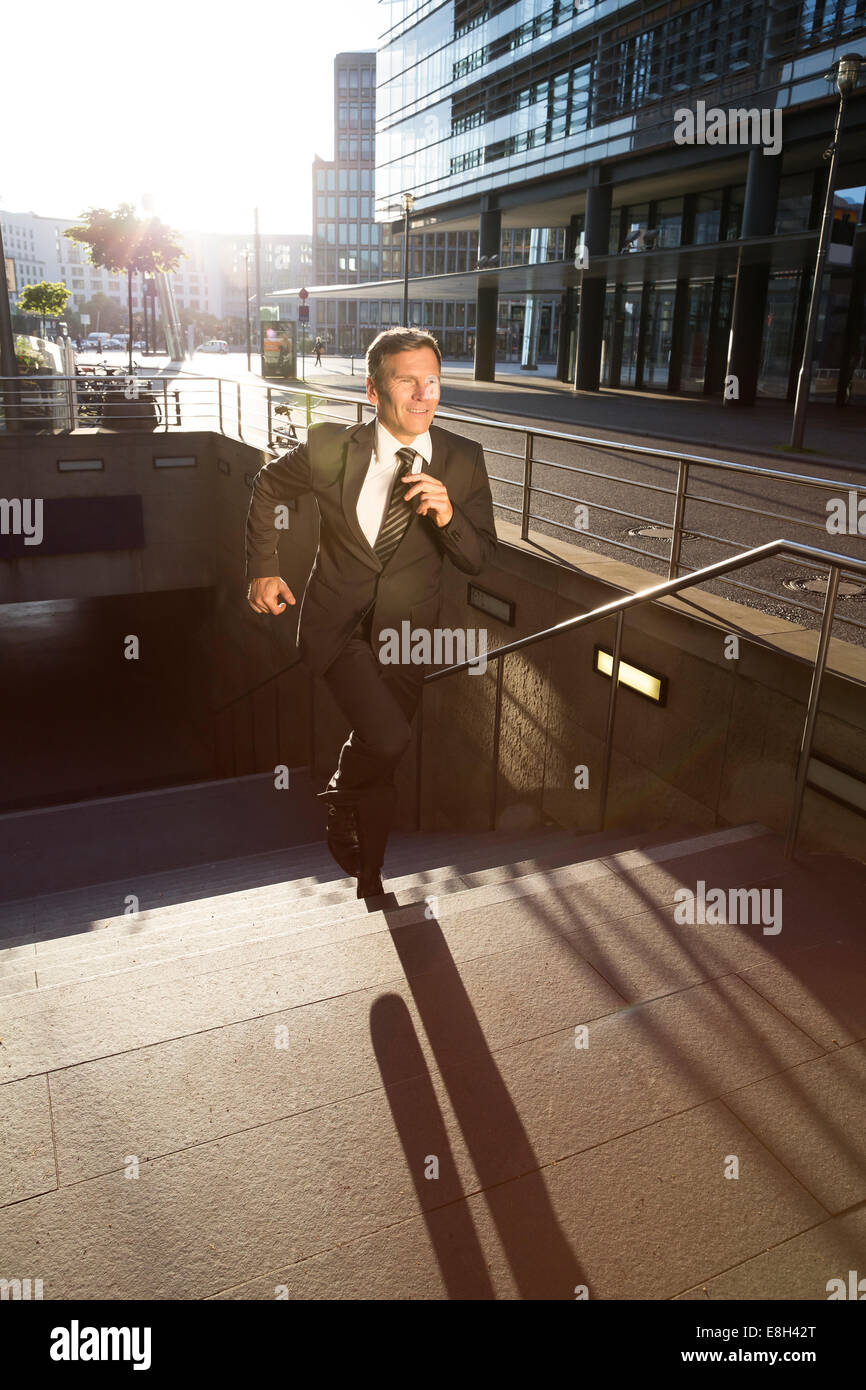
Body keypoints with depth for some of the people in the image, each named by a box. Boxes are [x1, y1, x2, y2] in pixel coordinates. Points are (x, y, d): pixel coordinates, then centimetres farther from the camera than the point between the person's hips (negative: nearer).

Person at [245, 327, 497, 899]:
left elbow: (478, 559, -8)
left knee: (381, 757, 15)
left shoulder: (464, 459, -10)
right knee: (387, 737, -23)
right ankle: (341, 798, 14)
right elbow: (268, 486, 6)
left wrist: (447, 515, -28)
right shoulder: (330, 446, -14)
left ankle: (369, 879, 40)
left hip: (406, 631, 3)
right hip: (337, 621, -2)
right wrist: (264, 567, 3)